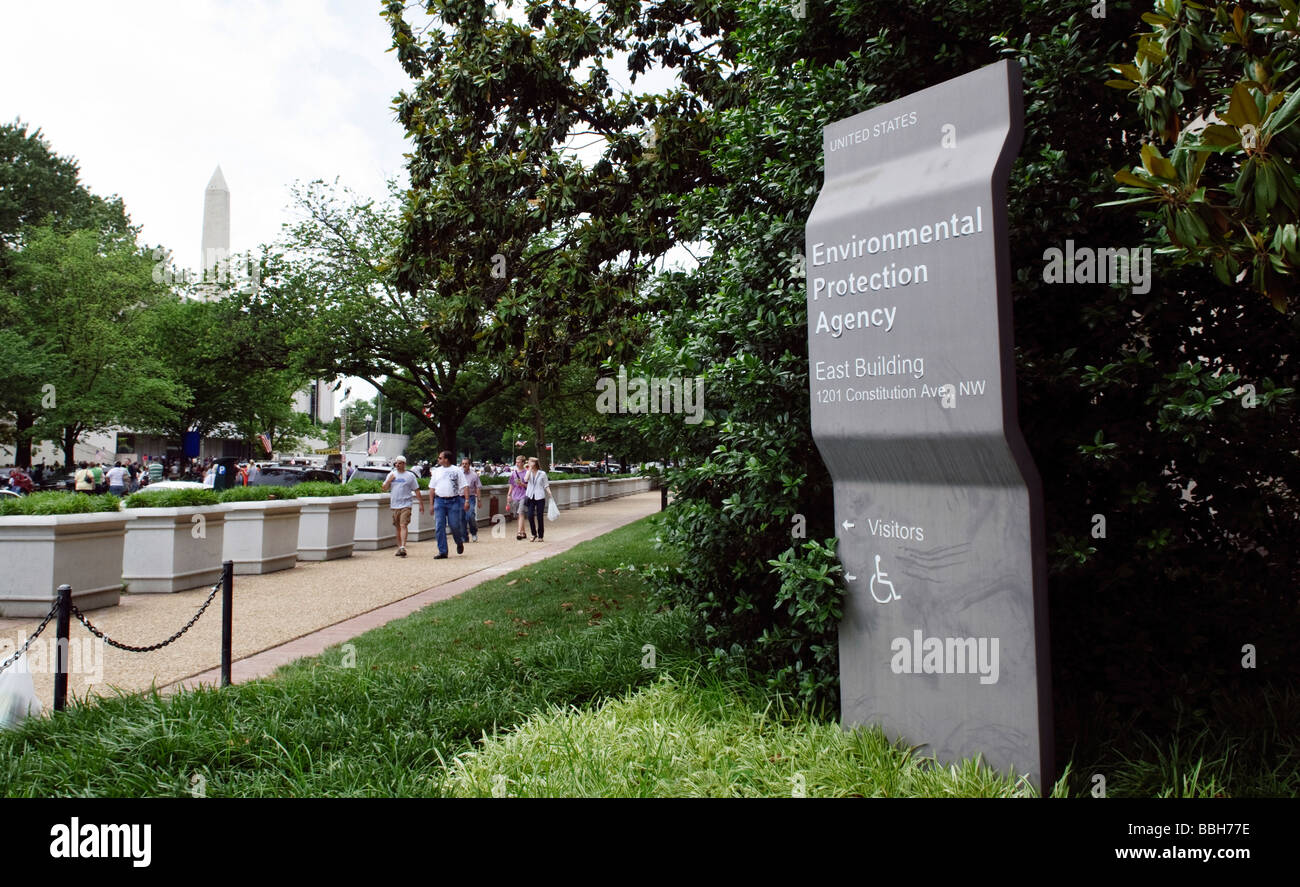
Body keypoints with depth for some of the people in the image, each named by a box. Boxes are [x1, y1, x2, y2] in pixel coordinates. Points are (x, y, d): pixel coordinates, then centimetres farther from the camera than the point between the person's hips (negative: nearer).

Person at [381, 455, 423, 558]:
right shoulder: (391, 474, 12)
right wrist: (389, 480, -6)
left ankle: (403, 547, -24)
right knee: (398, 528, 11)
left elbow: (416, 491, 4)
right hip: (394, 506, 4)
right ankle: (399, 547, 20)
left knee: (403, 525, -17)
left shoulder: (410, 475, 3)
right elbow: (384, 489, 11)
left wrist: (421, 503, 0)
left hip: (405, 505, -4)